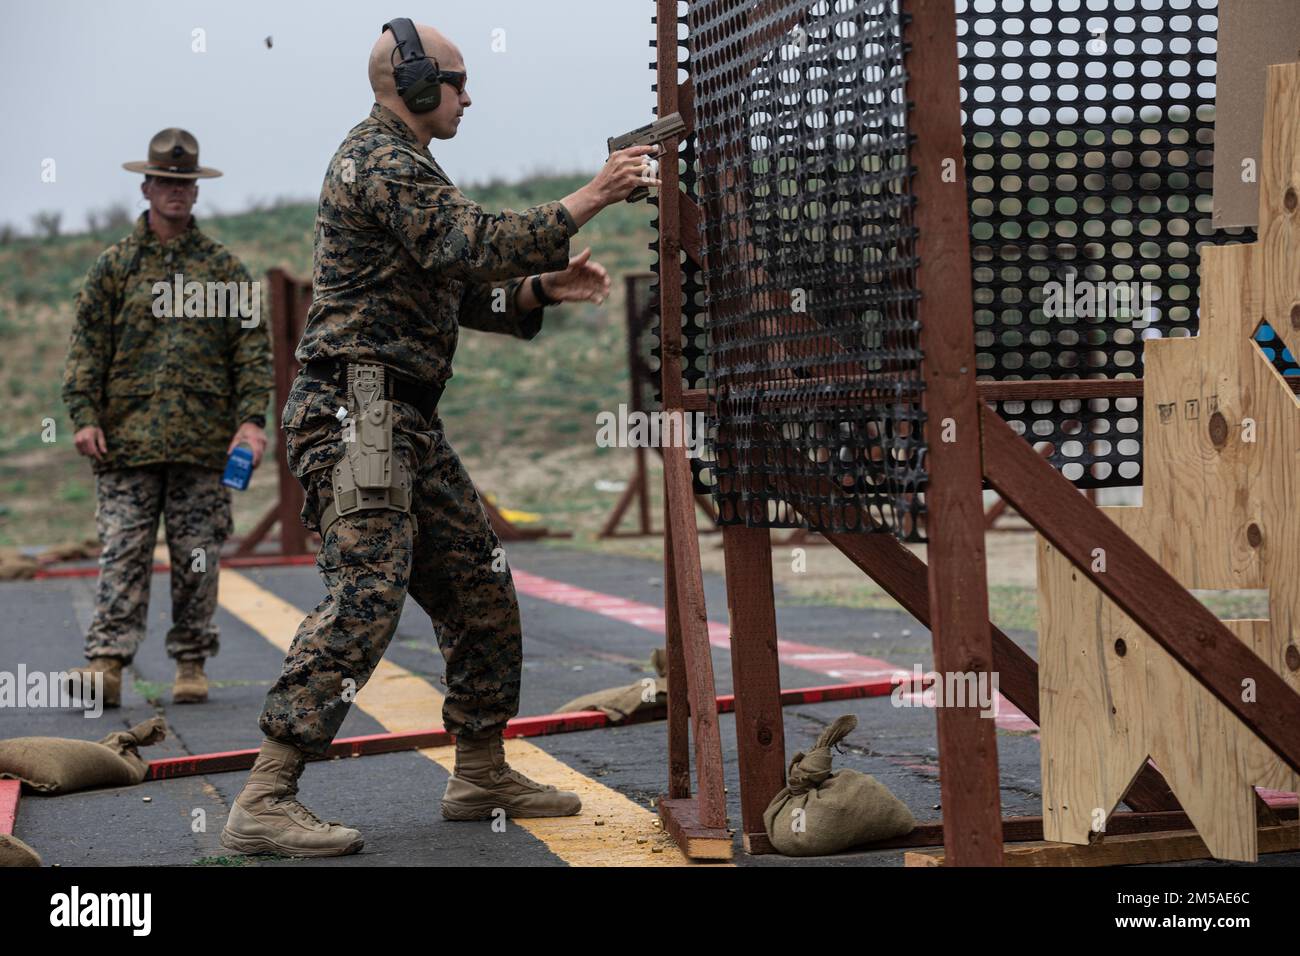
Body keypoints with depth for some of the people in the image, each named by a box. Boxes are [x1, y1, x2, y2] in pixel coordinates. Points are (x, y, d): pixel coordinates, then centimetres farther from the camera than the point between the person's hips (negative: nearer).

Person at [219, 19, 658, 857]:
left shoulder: (404, 167, 24)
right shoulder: (381, 162, -10)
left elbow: (460, 293, 24)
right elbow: (474, 245, -22)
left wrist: (546, 287, 10)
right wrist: (587, 202, -19)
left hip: (408, 424, 11)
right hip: (357, 413, -11)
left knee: (478, 586, 12)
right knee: (366, 598, -18)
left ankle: (483, 776, 21)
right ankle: (264, 804, -19)